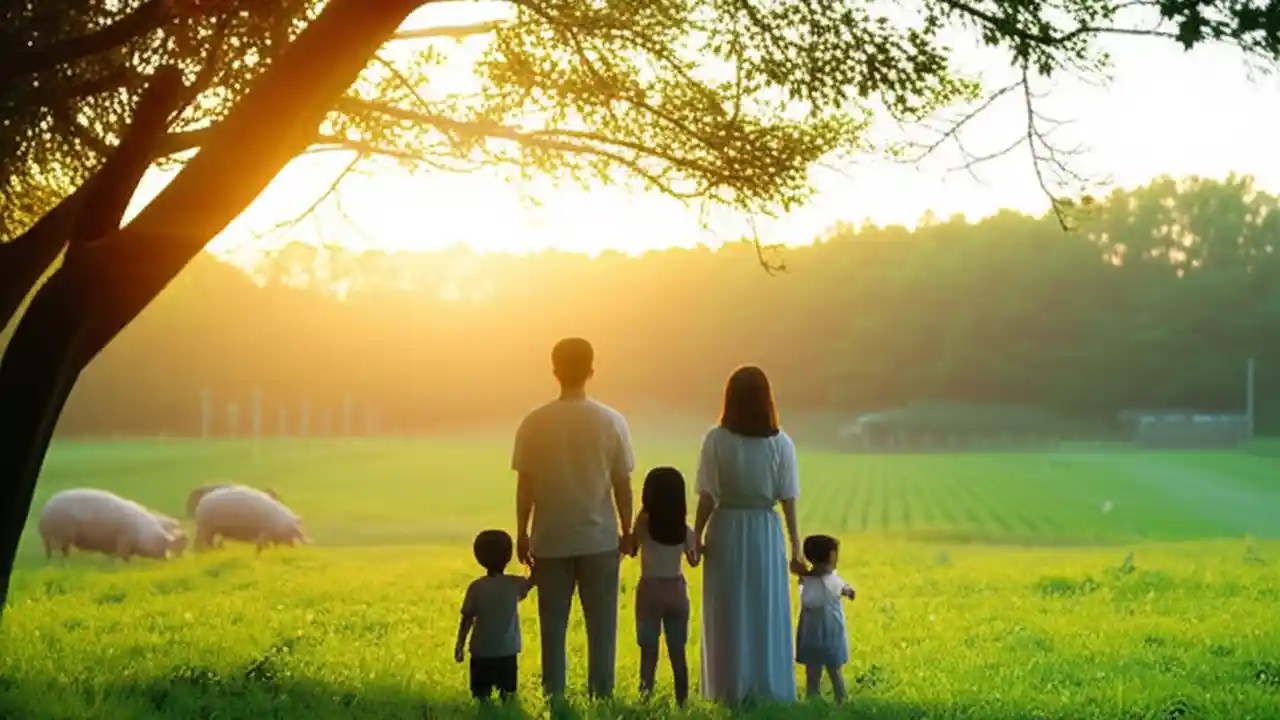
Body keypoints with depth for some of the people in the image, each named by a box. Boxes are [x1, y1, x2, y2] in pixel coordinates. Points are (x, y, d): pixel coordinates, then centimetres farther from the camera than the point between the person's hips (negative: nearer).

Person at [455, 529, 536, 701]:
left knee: (480, 695, 5)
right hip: (507, 652, 0)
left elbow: (467, 620, -4)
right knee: (508, 693, 5)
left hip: (481, 653, 0)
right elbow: (532, 581, 14)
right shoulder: (515, 584, -6)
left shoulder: (476, 587, -7)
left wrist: (459, 645, 5)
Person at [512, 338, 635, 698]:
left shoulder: (534, 423, -5)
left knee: (552, 625, 9)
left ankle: (554, 699, 9)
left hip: (550, 539, 1)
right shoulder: (611, 421, -6)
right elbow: (622, 483, -2)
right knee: (601, 624, 7)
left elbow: (524, 485, -2)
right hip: (599, 537, 0)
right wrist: (627, 531, 9)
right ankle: (600, 697, 7)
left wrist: (522, 534, 8)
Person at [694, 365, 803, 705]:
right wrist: (796, 548, 3)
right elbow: (788, 500, -4)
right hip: (765, 531, 1)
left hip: (725, 529, -1)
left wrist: (696, 536, 2)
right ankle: (768, 690, 11)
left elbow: (707, 497, -8)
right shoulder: (780, 443, -6)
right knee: (767, 614, 9)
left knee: (728, 615, 8)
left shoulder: (717, 440, -8)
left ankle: (731, 690, 10)